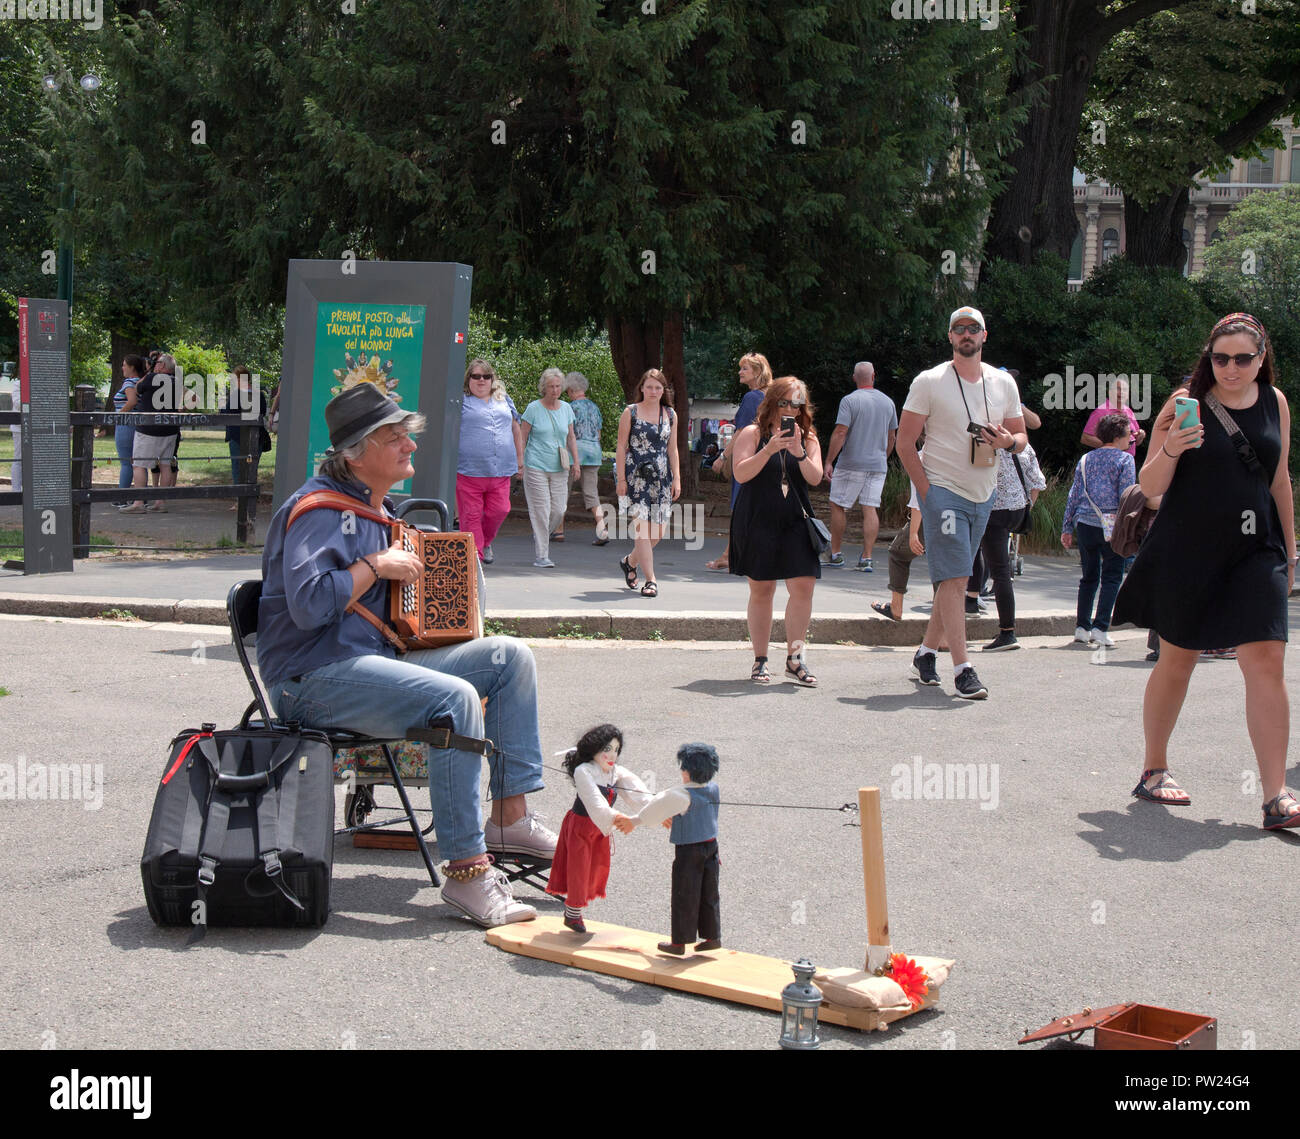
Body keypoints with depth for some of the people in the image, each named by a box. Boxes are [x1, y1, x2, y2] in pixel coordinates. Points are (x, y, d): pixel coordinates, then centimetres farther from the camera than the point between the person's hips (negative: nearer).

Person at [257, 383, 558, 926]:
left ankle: (510, 815, 0)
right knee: (455, 697, -31)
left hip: (378, 661, 10)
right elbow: (308, 605, -27)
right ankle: (466, 871, -28)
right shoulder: (319, 509, -13)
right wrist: (377, 566, -19)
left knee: (509, 655, -1)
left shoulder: (379, 508, 18)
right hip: (317, 677, -10)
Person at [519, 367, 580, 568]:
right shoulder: (533, 408, -3)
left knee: (558, 511, 1)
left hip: (559, 469, 5)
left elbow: (571, 437, 19)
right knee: (541, 511, -7)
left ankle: (540, 538, 29)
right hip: (536, 467, -4)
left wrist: (575, 462, 13)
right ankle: (541, 556, -2)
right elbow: (522, 437, -1)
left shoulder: (566, 408, 10)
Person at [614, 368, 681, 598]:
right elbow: (621, 447, 0)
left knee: (657, 533, 3)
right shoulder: (630, 412, 1)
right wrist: (621, 479, -6)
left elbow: (672, 449, 14)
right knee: (641, 529, -11)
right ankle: (651, 580, -8)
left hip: (661, 479, 4)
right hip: (636, 477, -4)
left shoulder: (670, 415, 11)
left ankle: (630, 561, 29)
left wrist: (677, 479, 6)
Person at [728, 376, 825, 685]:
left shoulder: (808, 438, 11)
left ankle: (794, 657, 2)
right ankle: (760, 660, 11)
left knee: (803, 587, -8)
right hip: (758, 521, -2)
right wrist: (768, 450, -20)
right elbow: (740, 473, -9)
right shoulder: (753, 434, 2)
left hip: (796, 523, 2)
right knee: (761, 590, 3)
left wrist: (799, 453, -16)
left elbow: (815, 478, 0)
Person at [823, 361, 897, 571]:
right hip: (878, 465, 4)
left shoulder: (850, 401, -8)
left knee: (838, 506, 7)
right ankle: (866, 558, -2)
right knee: (871, 509, 2)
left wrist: (829, 462, -12)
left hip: (851, 464, -4)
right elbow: (892, 437, 15)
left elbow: (840, 433, -15)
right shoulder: (888, 402, 8)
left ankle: (835, 554, 10)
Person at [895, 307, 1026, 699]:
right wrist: (925, 490, -12)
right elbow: (905, 442, -4)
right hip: (942, 490, -5)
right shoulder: (929, 382, -5)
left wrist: (1009, 441, -9)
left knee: (955, 579, 11)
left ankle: (926, 653, 25)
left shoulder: (1003, 383, 9)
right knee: (953, 579, -12)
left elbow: (1021, 436, 16)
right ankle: (963, 670, -14)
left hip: (983, 494, 6)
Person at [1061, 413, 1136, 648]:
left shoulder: (1086, 459, 12)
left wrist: (1067, 528, 14)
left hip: (1085, 523, 5)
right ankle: (1100, 628, -8)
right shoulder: (1125, 459, -3)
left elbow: (1074, 495, 11)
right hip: (1112, 527, -5)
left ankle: (1082, 627, 12)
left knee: (1089, 577, 14)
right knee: (1111, 578, 1)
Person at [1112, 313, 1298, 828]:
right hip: (1188, 550, -3)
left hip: (1255, 552, 3)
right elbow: (1150, 487, -5)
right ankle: (1153, 770, 28)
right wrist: (1170, 449, -25)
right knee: (1177, 660, 9)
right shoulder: (1188, 403, -5)